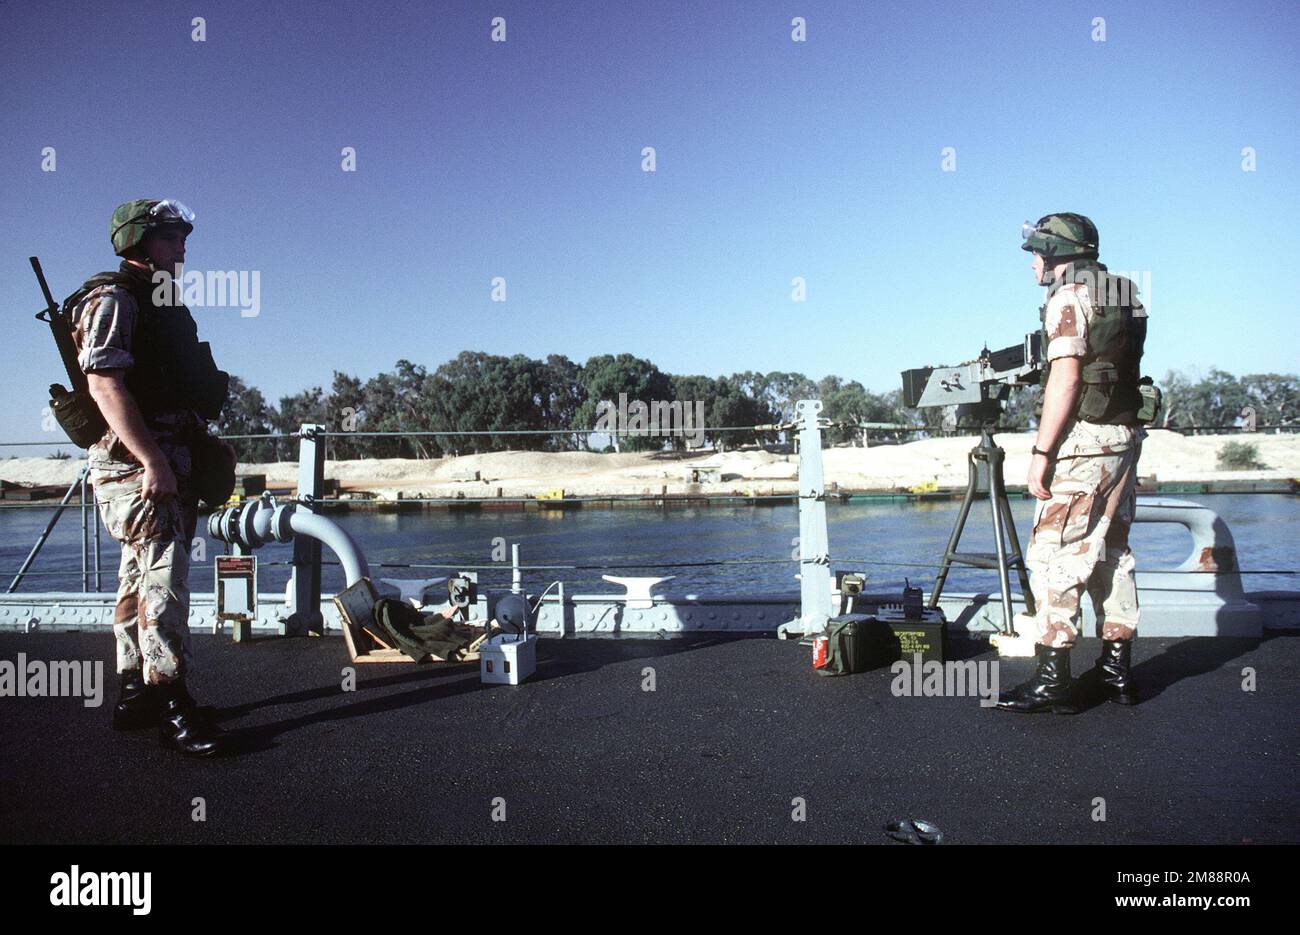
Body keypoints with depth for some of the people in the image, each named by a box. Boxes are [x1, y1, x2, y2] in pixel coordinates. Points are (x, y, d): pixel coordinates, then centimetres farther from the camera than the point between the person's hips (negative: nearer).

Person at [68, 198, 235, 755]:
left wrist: (211, 445, 17)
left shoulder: (163, 306, 23)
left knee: (142, 578, 12)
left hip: (171, 464, 10)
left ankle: (134, 694, 21)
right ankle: (173, 708, -11)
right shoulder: (111, 299, -6)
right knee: (163, 578, -13)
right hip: (135, 465, -10)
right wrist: (153, 460, -25)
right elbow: (104, 384, -18)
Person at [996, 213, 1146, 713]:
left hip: (1085, 438, -9)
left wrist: (1041, 451, -18)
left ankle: (1052, 681, -5)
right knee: (1111, 551, 13)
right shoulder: (1123, 294, 17)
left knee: (1053, 554, -6)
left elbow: (1066, 378, -19)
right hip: (1125, 433, 9)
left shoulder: (1069, 297, -10)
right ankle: (1117, 672, 19)